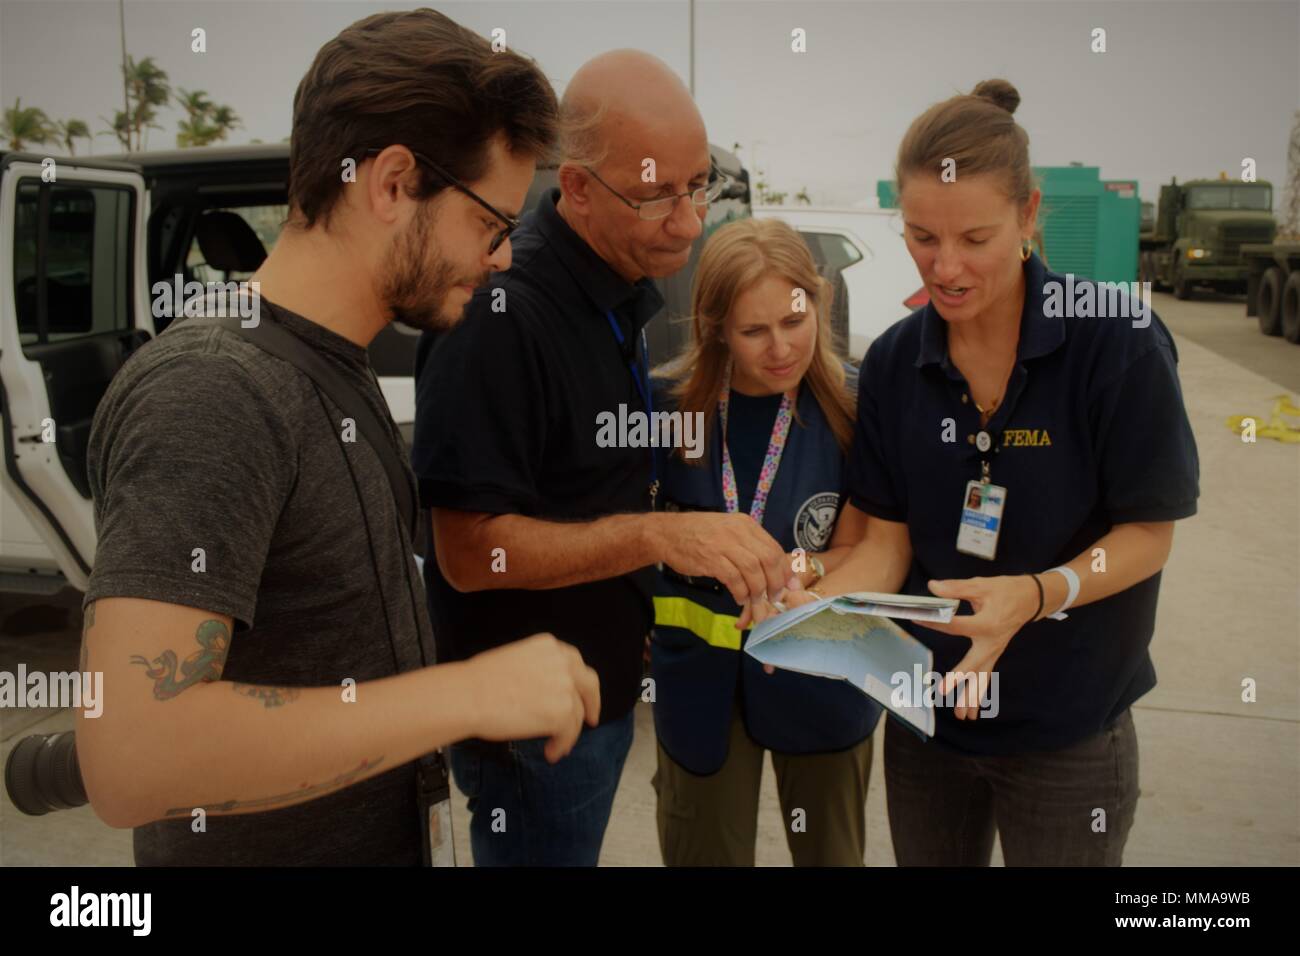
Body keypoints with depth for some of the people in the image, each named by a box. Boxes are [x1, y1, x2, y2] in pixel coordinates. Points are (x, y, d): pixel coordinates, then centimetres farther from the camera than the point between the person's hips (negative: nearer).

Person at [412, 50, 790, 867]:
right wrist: (656, 535, -33)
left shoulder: (624, 290, 4)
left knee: (573, 847, 26)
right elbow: (468, 550, -25)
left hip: (599, 687, 9)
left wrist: (734, 553, 4)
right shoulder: (501, 313, -26)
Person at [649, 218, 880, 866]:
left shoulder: (852, 407, -13)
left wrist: (799, 570, -27)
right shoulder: (670, 405, -12)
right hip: (701, 679, 0)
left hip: (820, 673, 0)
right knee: (704, 854, 18)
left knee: (831, 853, 22)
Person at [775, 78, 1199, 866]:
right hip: (925, 709, 4)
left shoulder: (1119, 340, -16)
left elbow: (1149, 532, -11)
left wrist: (1035, 594, -29)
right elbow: (889, 537, -2)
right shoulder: (895, 361, -4)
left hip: (1067, 729, -3)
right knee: (927, 853, 22)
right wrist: (817, 604, -21)